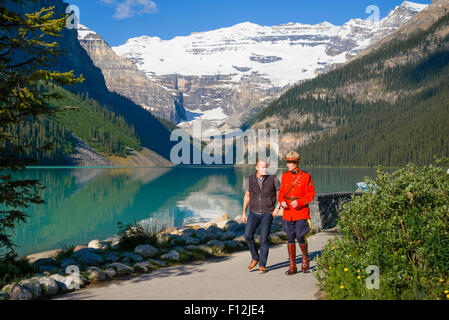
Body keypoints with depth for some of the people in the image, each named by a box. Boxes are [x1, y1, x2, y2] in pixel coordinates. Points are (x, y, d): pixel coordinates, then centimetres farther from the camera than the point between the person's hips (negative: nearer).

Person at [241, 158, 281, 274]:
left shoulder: (273, 178, -10)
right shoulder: (250, 179, -3)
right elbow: (247, 196, 8)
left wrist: (278, 207, -12)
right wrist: (243, 213, 6)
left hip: (267, 214, -2)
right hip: (254, 213, 2)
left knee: (264, 239, -7)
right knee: (248, 235, -13)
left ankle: (262, 265, 7)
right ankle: (255, 258, 9)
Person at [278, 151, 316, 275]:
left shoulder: (306, 176, -5)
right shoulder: (285, 176, 6)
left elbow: (310, 194, -5)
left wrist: (298, 202, -19)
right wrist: (282, 202, -7)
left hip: (301, 213, -3)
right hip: (288, 213, 4)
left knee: (300, 237, -4)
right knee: (290, 238, 4)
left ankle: (305, 258, 25)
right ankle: (292, 266, 11)